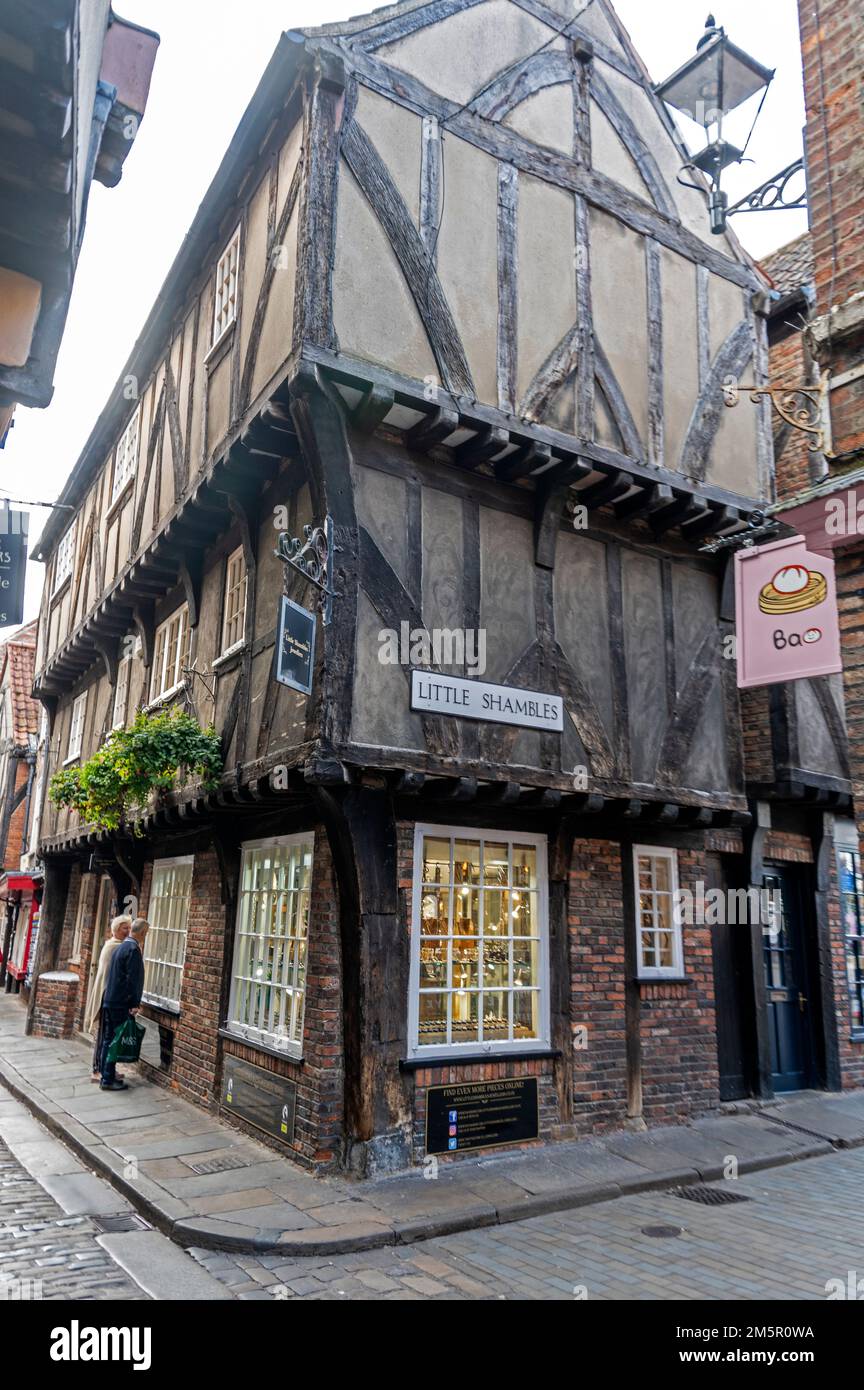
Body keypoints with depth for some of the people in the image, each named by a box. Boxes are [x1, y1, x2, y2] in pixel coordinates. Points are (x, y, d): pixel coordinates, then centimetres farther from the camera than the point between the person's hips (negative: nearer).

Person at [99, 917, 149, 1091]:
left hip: (110, 1000, 9)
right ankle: (108, 1080, 1)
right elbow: (132, 979, -19)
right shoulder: (133, 949, -16)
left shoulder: (121, 947, 12)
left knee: (109, 1039, 14)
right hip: (121, 1003, -9)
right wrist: (134, 1003, -15)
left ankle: (106, 1075, 23)